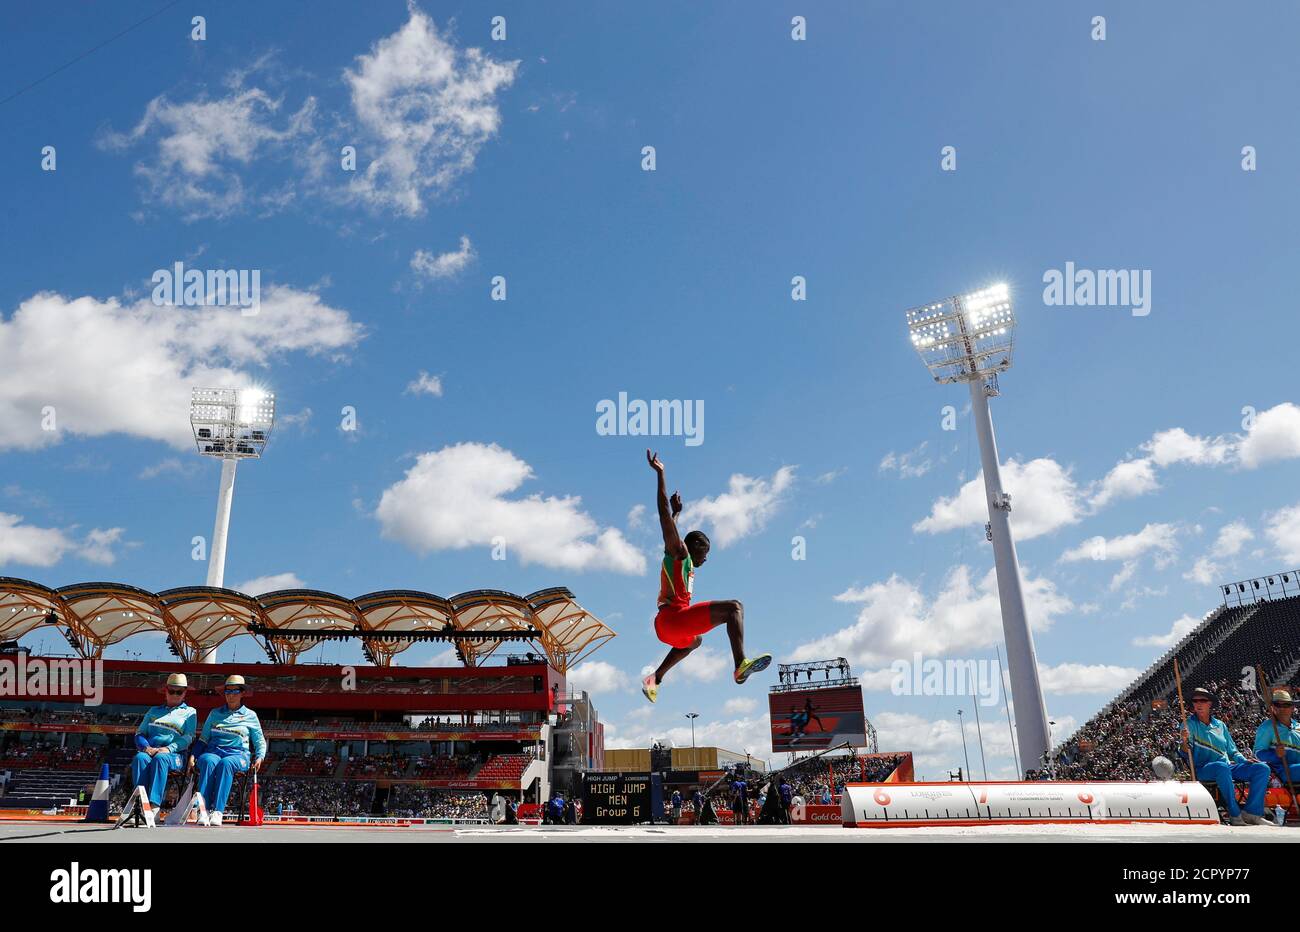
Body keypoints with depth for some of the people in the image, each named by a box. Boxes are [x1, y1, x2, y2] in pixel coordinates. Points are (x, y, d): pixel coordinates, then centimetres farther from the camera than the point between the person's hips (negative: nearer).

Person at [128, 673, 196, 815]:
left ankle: (154, 804, -48)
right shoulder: (154, 711, 28)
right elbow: (139, 733, 17)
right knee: (140, 758, -32)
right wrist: (147, 747, -6)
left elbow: (188, 738, 4)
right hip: (149, 751, 3)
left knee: (160, 758, -37)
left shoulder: (189, 712, 18)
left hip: (175, 755, -3)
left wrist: (168, 748, -14)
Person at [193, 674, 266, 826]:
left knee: (226, 763, -37)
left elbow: (260, 741, 17)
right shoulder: (215, 713, 23)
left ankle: (218, 811, -45)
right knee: (209, 762, -34)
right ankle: (204, 809, -44)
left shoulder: (250, 715, 17)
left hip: (238, 754, -2)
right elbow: (203, 738, 20)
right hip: (213, 751, 2)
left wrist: (259, 757, -1)